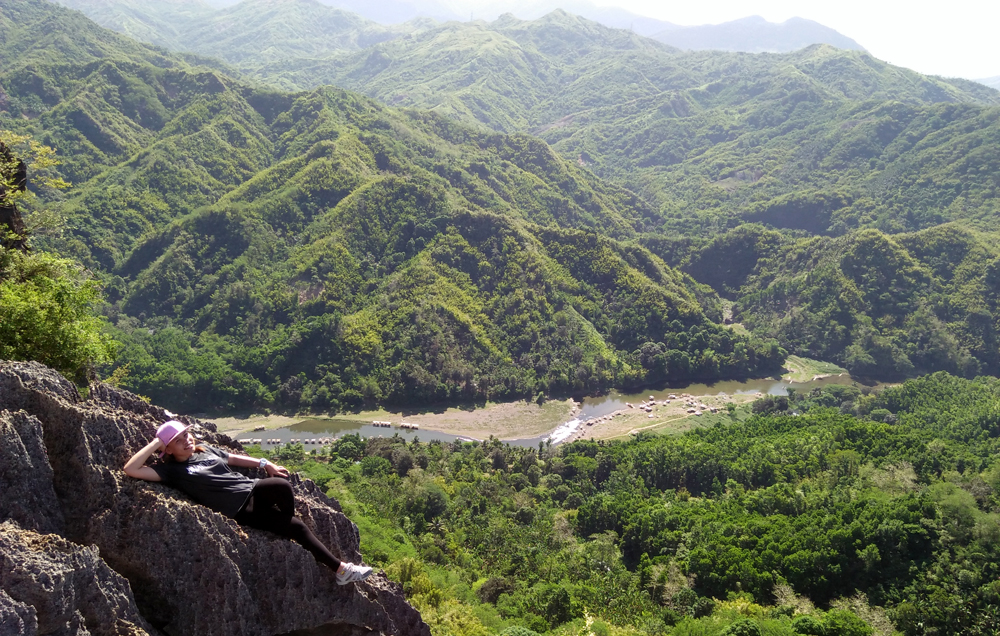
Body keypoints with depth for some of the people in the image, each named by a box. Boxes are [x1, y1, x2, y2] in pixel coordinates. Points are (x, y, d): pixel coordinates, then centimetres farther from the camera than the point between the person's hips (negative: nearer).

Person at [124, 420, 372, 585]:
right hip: (241, 509, -6)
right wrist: (155, 443, -11)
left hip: (253, 489, 6)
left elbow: (233, 458, 29)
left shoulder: (206, 450, 15)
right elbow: (131, 469, -14)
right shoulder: (173, 470, -4)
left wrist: (265, 464, 22)